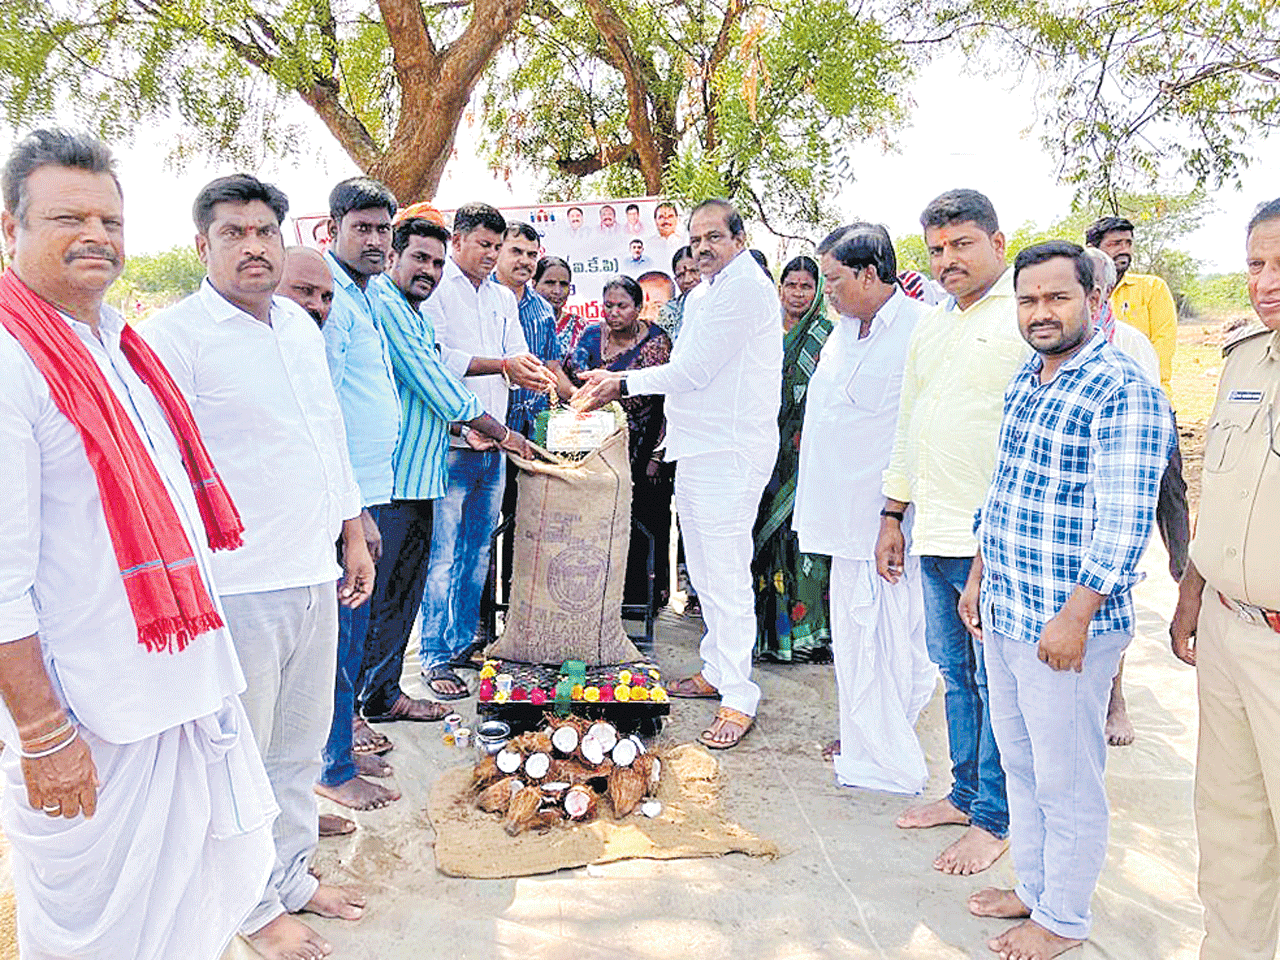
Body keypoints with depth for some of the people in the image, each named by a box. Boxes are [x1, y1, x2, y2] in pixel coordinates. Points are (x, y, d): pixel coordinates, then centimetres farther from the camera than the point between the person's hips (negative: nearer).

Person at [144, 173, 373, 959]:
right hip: (236, 588, -7)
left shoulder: (302, 325, 12)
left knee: (301, 747, 19)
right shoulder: (175, 336, -10)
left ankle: (292, 875, 38)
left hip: (314, 577, 7)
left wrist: (353, 536, 18)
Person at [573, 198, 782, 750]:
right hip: (696, 449, 10)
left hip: (729, 451, -10)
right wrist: (614, 386, 12)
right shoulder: (701, 295, 20)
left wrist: (622, 384, -7)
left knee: (725, 573, -9)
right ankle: (715, 671, 28)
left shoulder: (746, 286, -12)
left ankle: (739, 699, -1)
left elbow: (691, 371, -17)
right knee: (705, 572, 16)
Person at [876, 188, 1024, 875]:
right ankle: (966, 793, 31)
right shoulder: (930, 326, 17)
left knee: (996, 681, 3)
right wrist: (893, 515, 19)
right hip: (935, 536, 7)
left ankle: (994, 819, 17)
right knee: (954, 671, 16)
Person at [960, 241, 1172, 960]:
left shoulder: (1124, 393, -15)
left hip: (1066, 627, -8)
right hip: (1003, 614, 8)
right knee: (1020, 764, 20)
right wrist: (980, 575, 18)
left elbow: (1125, 522, -19)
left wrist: (1075, 618, -20)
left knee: (1067, 780, 7)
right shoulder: (1026, 382, 11)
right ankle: (1034, 886, 38)